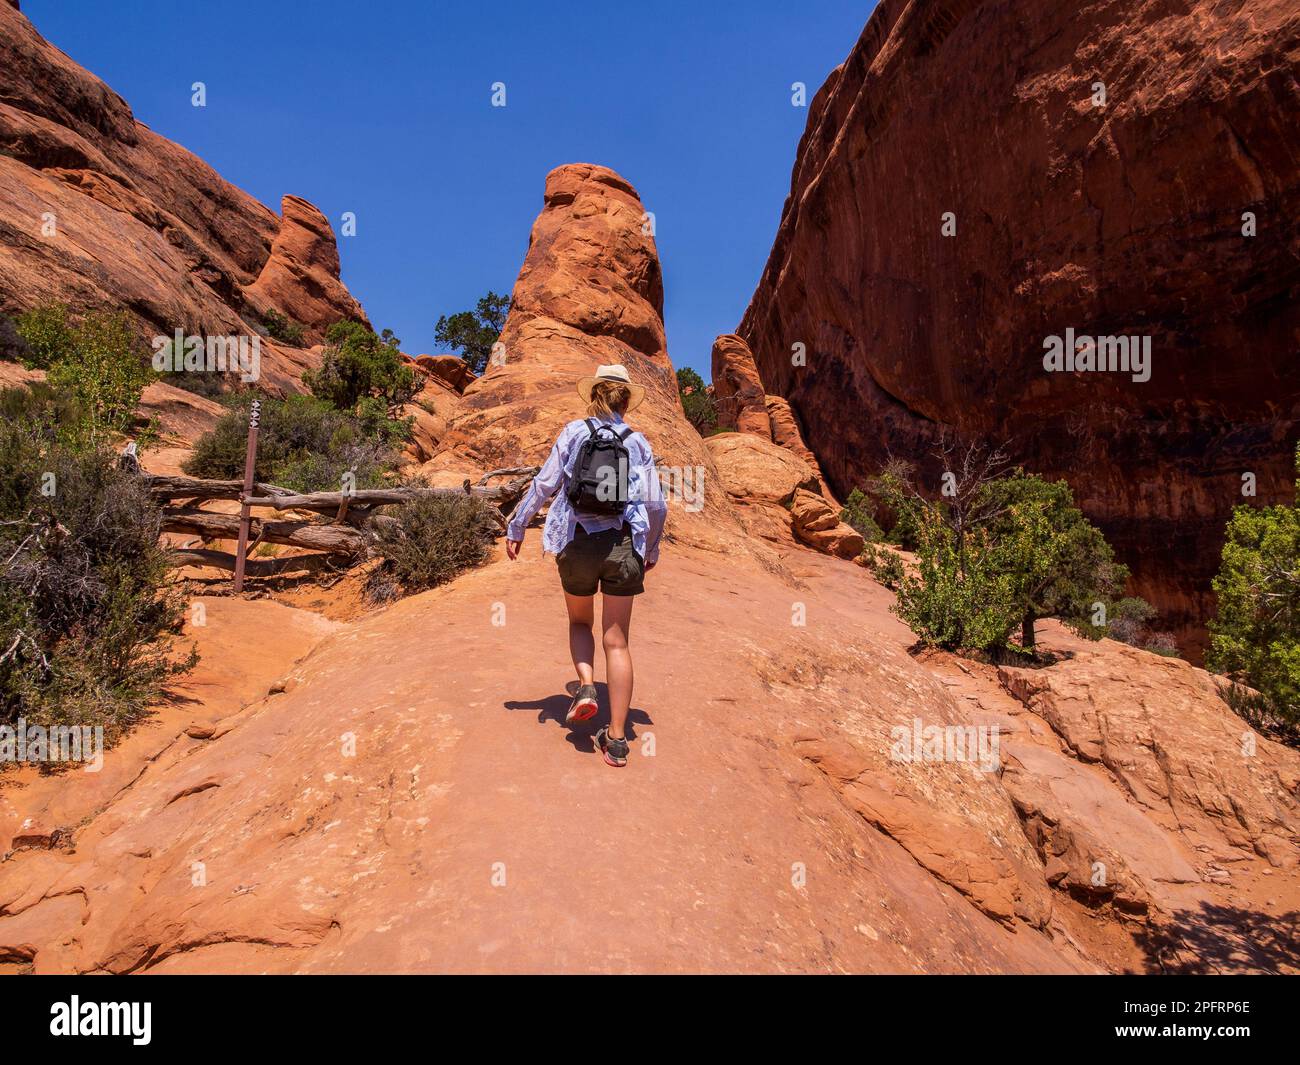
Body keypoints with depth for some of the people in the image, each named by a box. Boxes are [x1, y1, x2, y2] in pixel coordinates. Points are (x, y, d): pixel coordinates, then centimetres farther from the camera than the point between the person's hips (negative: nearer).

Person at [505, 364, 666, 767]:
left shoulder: (575, 432, 1)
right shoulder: (638, 442, 4)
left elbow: (544, 483, -2)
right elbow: (655, 505, 3)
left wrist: (516, 528, 7)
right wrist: (651, 551, 17)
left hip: (578, 541, 0)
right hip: (623, 545, 1)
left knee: (580, 622, 25)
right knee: (617, 640, 6)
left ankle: (585, 685, 0)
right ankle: (617, 739, 7)